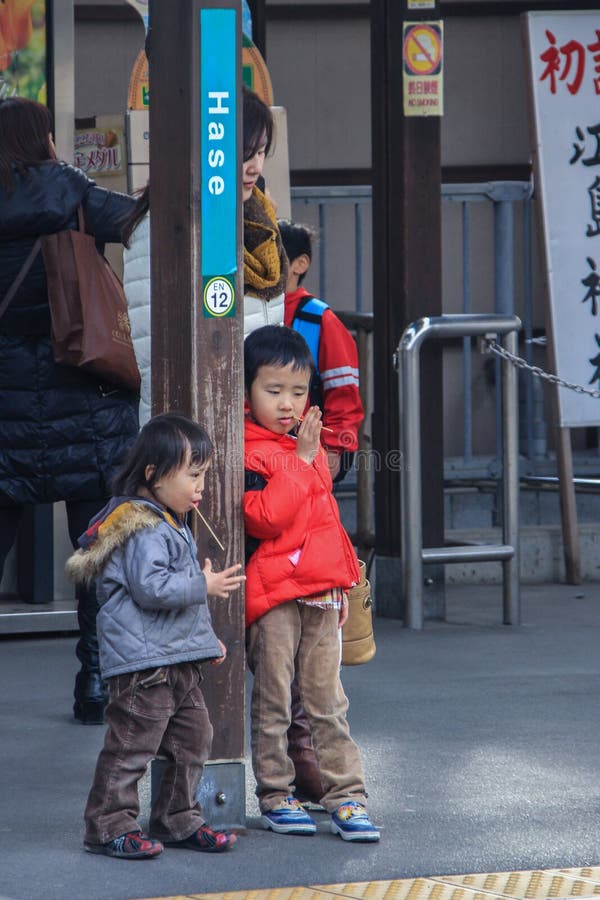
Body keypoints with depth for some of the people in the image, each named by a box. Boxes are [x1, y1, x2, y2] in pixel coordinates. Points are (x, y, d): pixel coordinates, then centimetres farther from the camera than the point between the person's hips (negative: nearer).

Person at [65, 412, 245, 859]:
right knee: (132, 743, -6)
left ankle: (178, 819, 23)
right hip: (143, 660, -10)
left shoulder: (171, 524, 18)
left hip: (179, 662, 10)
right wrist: (204, 586, -19)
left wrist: (204, 637, 26)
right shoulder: (142, 529, -16)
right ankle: (109, 826, 0)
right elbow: (150, 587, -26)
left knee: (193, 739, 14)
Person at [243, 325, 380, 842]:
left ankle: (346, 794, 5)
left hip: (323, 591, 7)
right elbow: (264, 517, -22)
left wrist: (341, 579, 26)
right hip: (273, 594, -7)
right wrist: (302, 460, -18)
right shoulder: (248, 453, -9)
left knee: (328, 700, 6)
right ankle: (275, 795, 9)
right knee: (273, 700, 1)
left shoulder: (309, 445, 16)